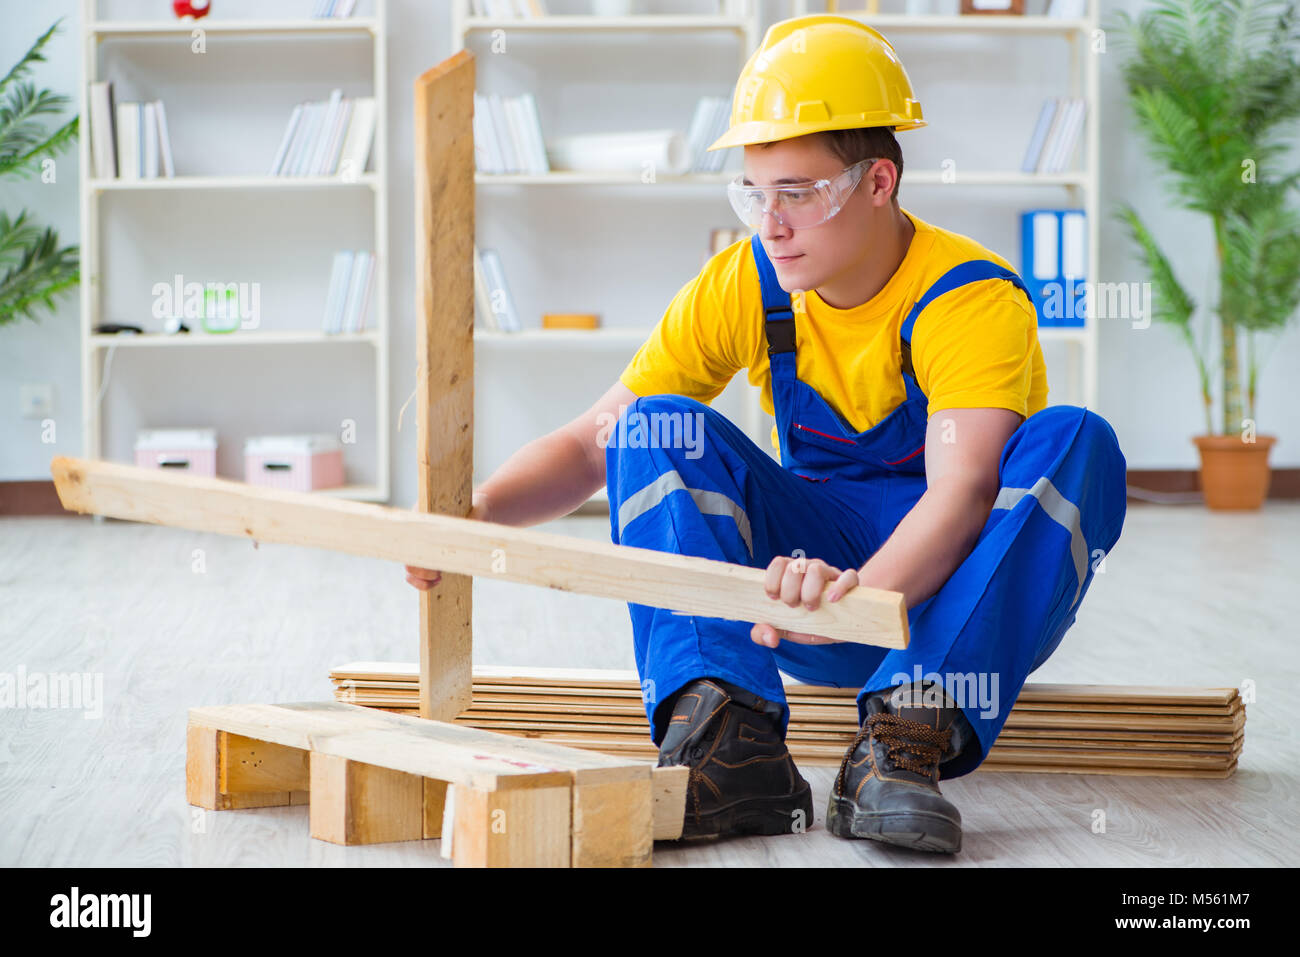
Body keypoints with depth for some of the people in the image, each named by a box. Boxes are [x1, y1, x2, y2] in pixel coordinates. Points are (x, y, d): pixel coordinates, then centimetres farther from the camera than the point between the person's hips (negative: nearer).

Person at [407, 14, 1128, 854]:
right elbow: (595, 442, -6)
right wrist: (477, 515, -26)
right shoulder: (743, 286, -6)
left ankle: (910, 737, -43)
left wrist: (859, 592, -56)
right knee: (662, 431, -19)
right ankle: (732, 745, -36)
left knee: (1075, 443, -32)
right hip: (819, 562, 4)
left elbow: (960, 494, -36)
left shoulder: (974, 300, -20)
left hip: (952, 588, -3)